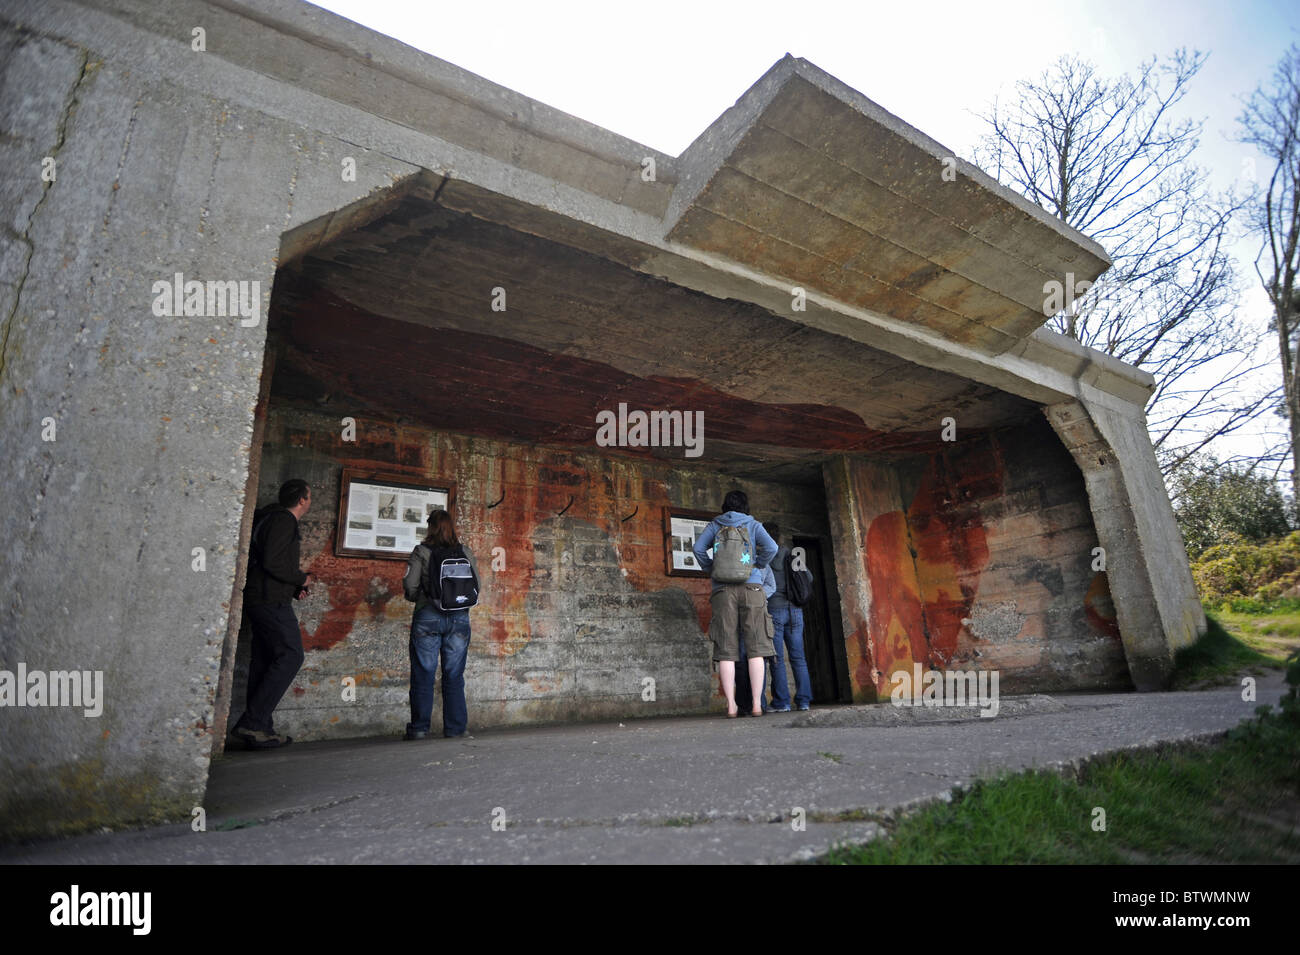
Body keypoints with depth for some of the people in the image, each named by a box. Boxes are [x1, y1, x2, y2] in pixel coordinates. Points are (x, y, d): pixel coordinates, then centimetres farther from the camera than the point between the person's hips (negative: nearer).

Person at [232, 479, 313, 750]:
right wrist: (301, 579, -7)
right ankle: (252, 722, -12)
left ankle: (259, 729, 12)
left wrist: (294, 588, 16)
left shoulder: (273, 519, 22)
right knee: (290, 656, -11)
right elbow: (272, 562, -21)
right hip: (272, 601, -11)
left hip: (259, 601, 11)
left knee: (265, 661, 9)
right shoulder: (284, 520, -11)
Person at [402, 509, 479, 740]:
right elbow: (477, 584, 6)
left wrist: (419, 598, 12)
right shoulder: (465, 552, 4)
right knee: (454, 675, 9)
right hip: (459, 618, 3)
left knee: (423, 674, 6)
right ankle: (455, 727, 12)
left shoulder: (422, 551, -4)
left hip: (428, 617, -2)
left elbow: (410, 586, -7)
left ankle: (419, 727, 9)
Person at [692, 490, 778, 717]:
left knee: (726, 650, 0)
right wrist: (757, 566, 11)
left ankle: (731, 705, -2)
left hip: (723, 589, 1)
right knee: (755, 647, 0)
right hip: (751, 587, -1)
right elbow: (771, 547, -1)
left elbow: (698, 548, 0)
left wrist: (711, 569, 11)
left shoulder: (715, 525, 15)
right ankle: (756, 704, -4)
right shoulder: (753, 525, 13)